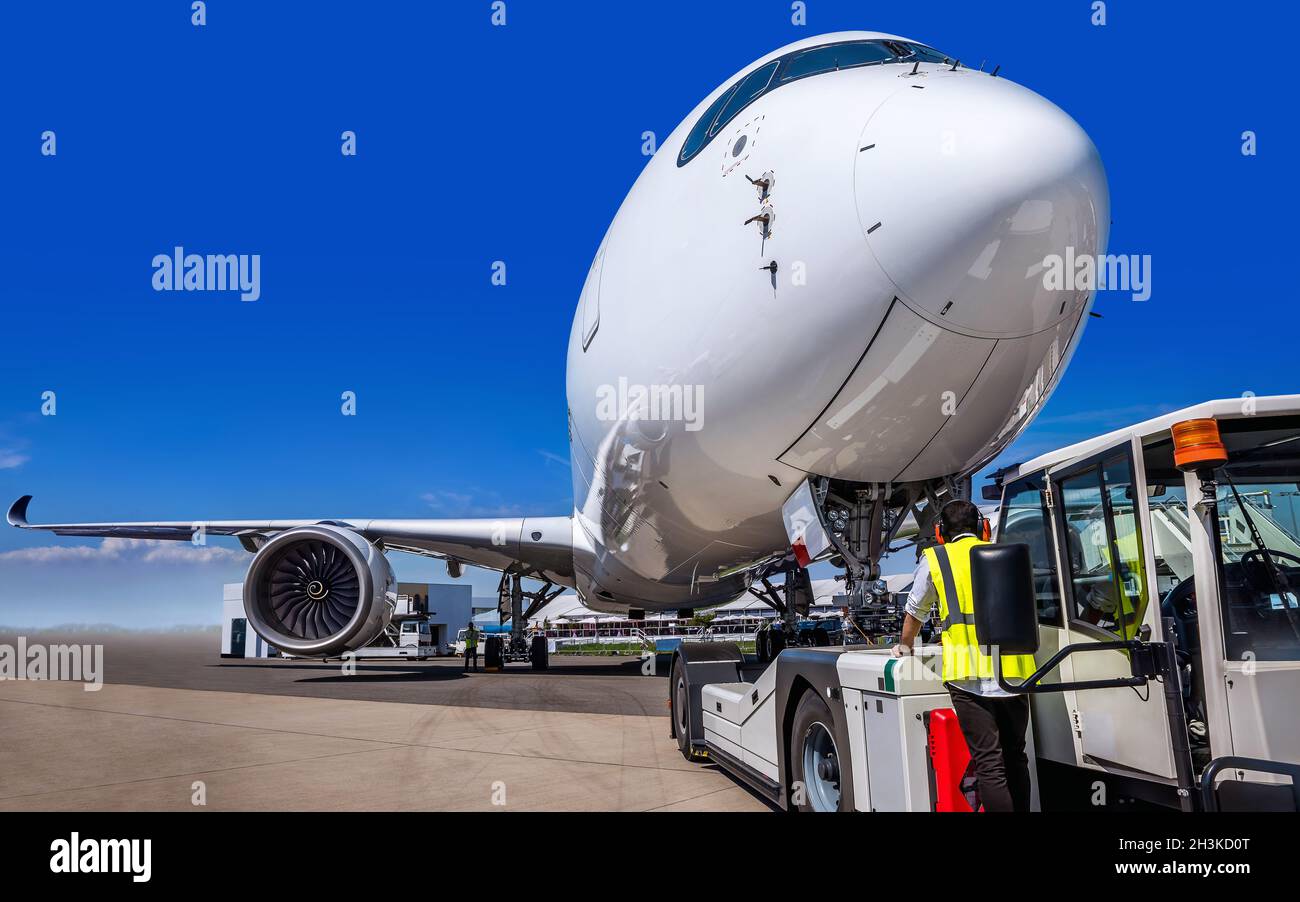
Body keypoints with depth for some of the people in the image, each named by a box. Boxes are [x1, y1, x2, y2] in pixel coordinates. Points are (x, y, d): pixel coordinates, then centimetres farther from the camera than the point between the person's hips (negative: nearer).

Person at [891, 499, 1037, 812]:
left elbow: (915, 613, 20)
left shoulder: (935, 558, 8)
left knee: (989, 763, -4)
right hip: (1014, 671, 4)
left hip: (970, 674, -4)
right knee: (1015, 758, 16)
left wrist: (905, 645, 39)